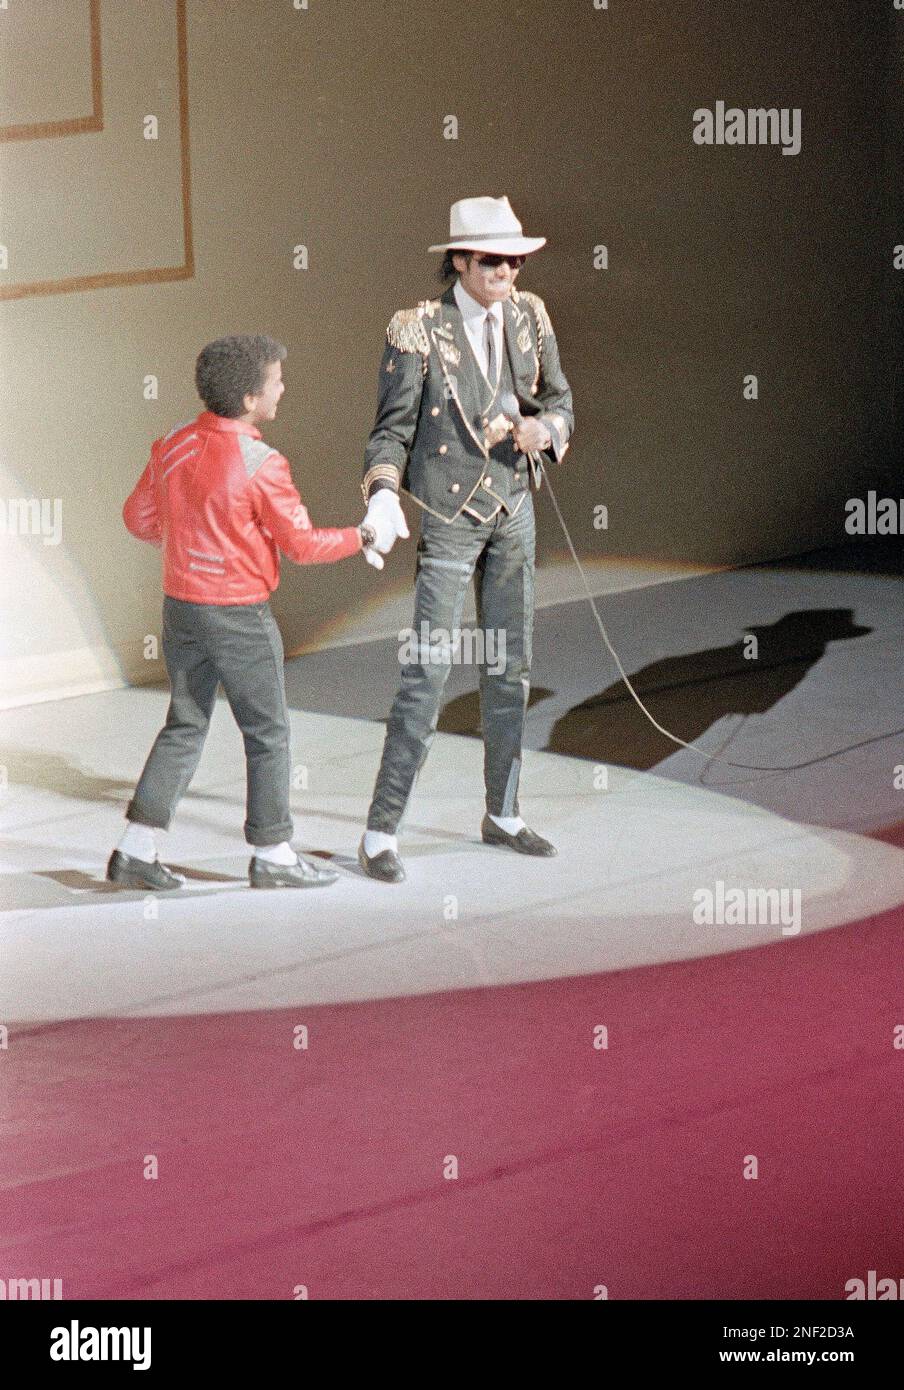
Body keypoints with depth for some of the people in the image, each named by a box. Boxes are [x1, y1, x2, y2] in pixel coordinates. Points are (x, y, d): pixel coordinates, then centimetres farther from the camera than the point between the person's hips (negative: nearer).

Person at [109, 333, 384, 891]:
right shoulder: (261, 466, -20)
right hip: (240, 616, -6)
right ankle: (274, 856, 17)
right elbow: (302, 545, -12)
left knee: (185, 726, 16)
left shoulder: (174, 445, -2)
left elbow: (140, 518, 8)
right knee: (268, 733, 8)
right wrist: (361, 538, 4)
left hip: (181, 608, 6)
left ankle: (136, 851, 14)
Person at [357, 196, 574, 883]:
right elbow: (393, 428, -9)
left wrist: (544, 428, -12)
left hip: (513, 510, 6)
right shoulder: (418, 331, -11)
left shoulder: (529, 316, 4)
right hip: (449, 516, -6)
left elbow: (561, 401, 11)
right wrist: (383, 494, -25)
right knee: (429, 670, -10)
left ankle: (503, 814, 26)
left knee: (511, 666, 13)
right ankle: (382, 832, -5)